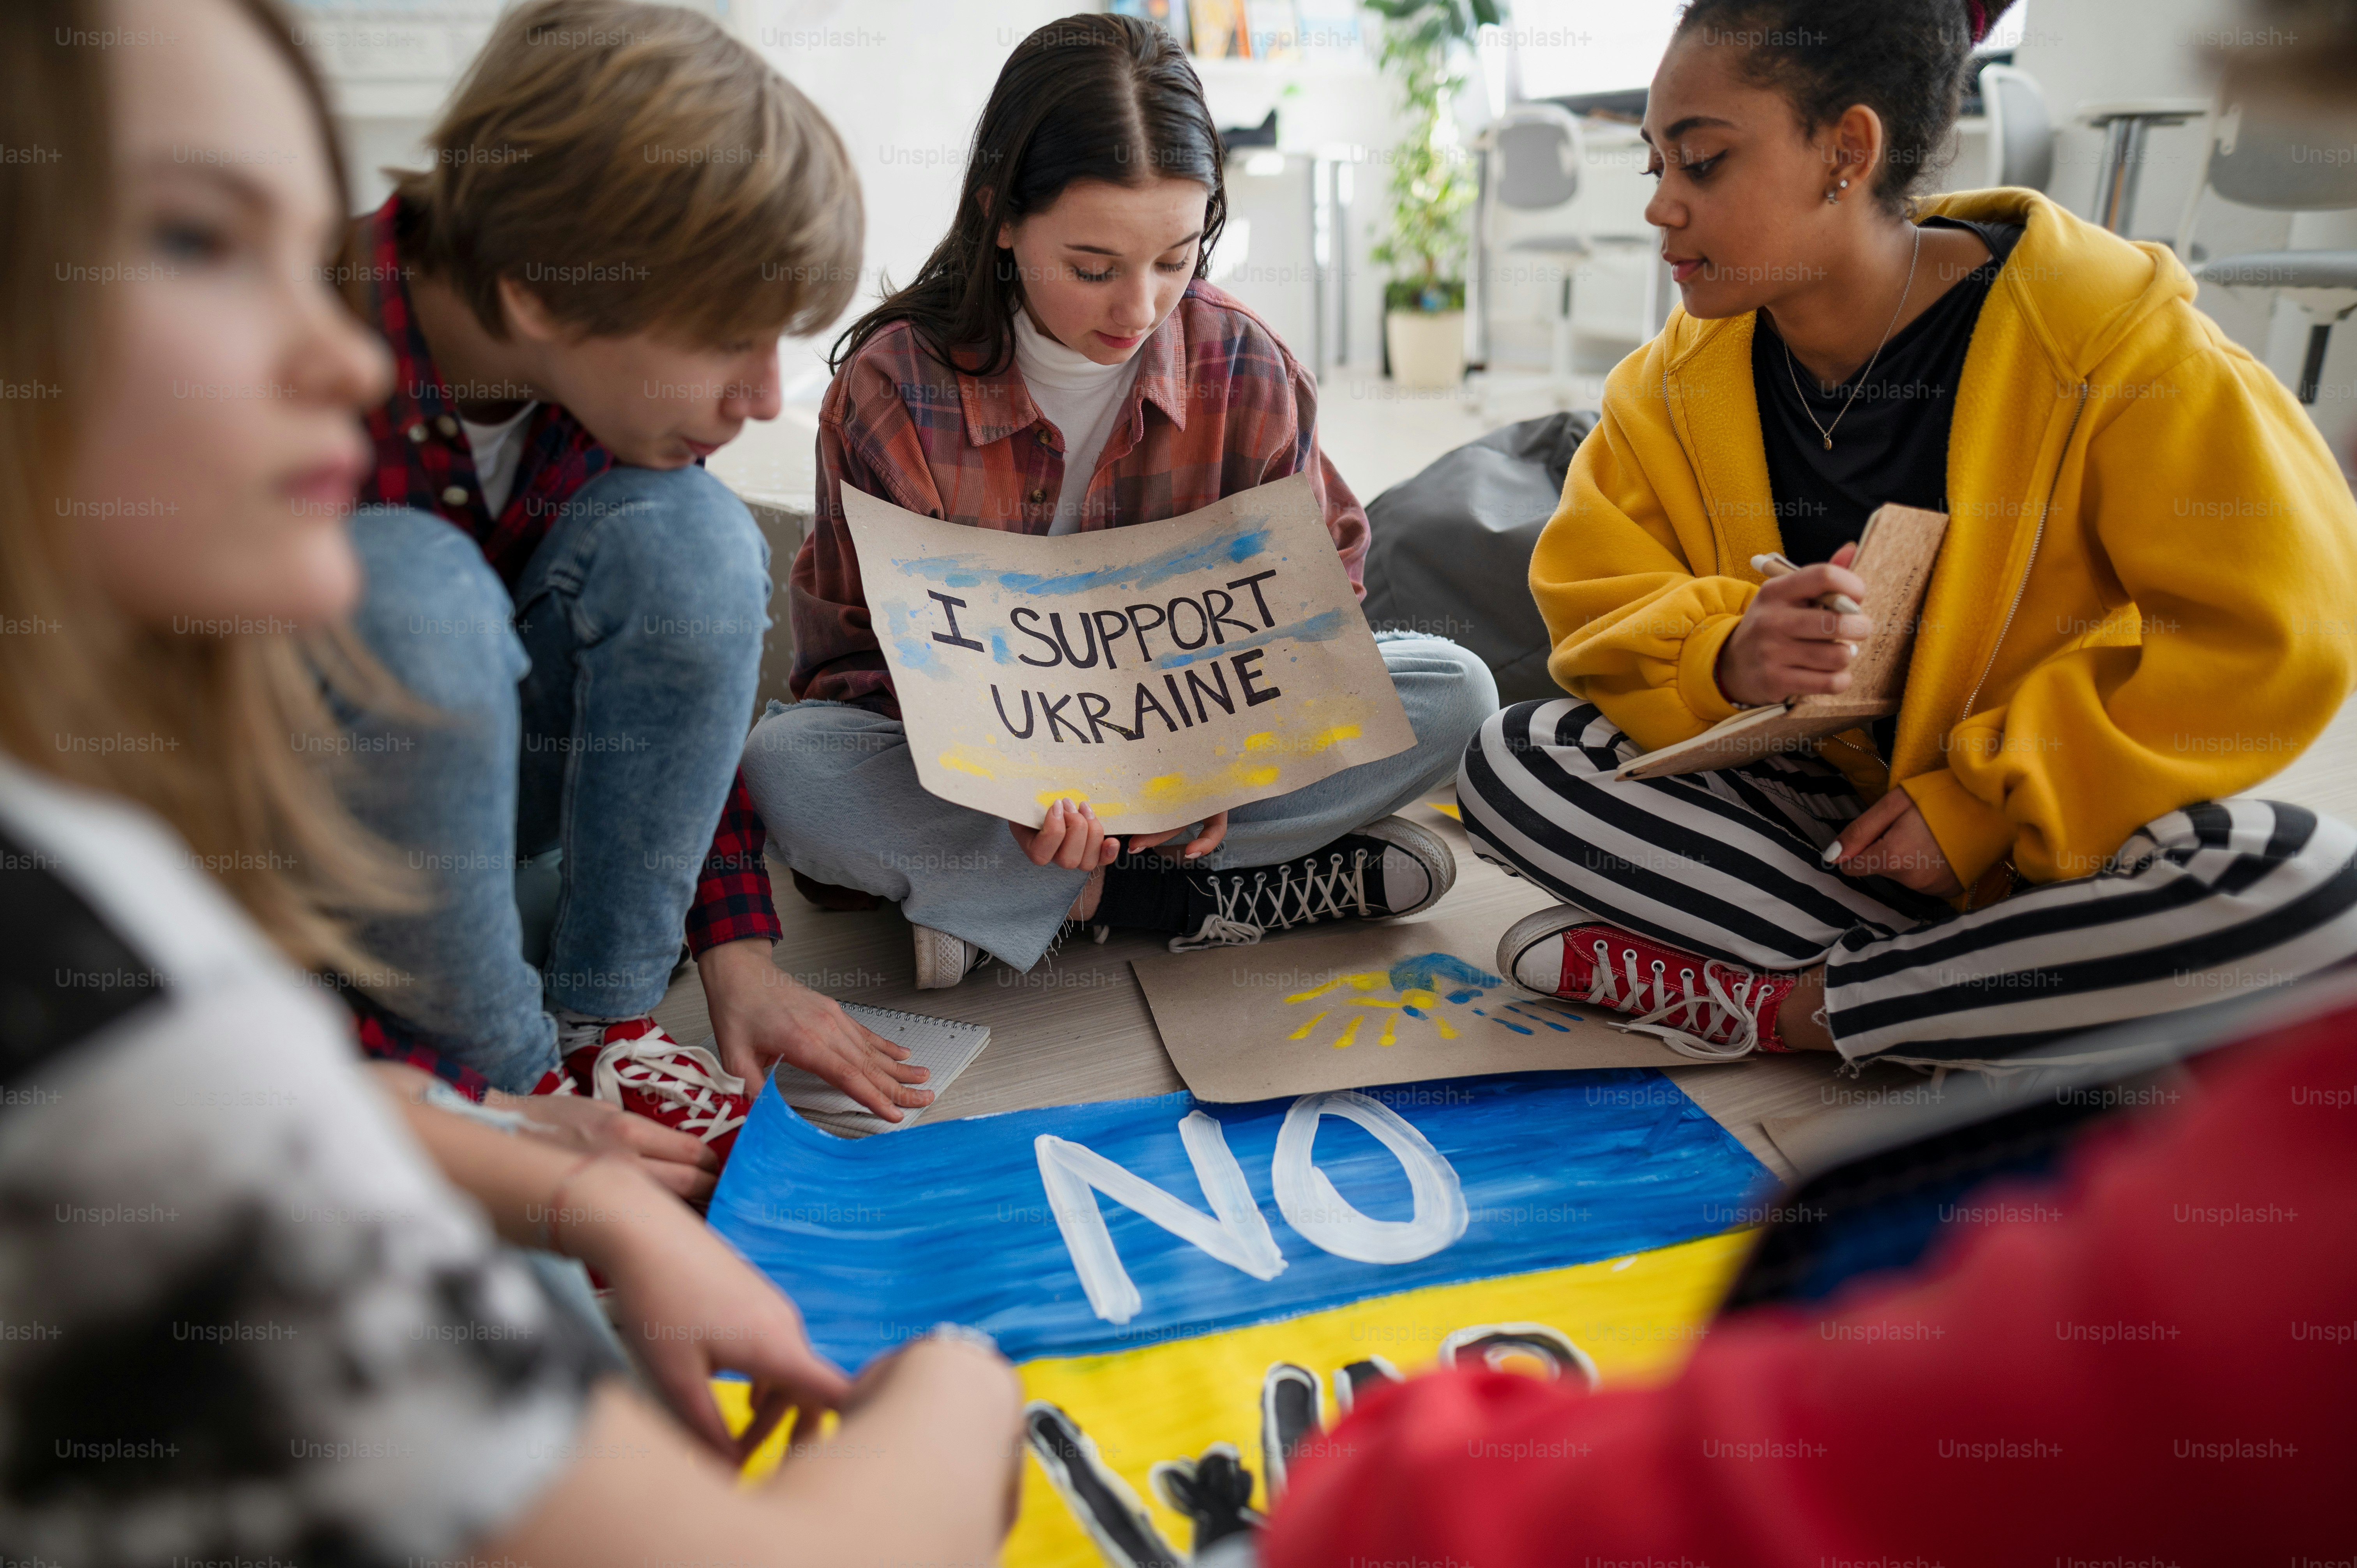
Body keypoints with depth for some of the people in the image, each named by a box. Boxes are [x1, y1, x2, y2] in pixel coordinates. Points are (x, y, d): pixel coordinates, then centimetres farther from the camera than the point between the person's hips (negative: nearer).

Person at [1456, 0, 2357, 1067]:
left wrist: (1982, 803, -19)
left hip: (2044, 839, -2)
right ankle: (1979, 994, -18)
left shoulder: (2107, 339, -15)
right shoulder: (1679, 381, -3)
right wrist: (1725, 660, -24)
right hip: (1811, 806, 3)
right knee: (1511, 760, -19)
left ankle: (1762, 1006, -21)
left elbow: (2268, 635, -16)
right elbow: (1596, 605, -2)